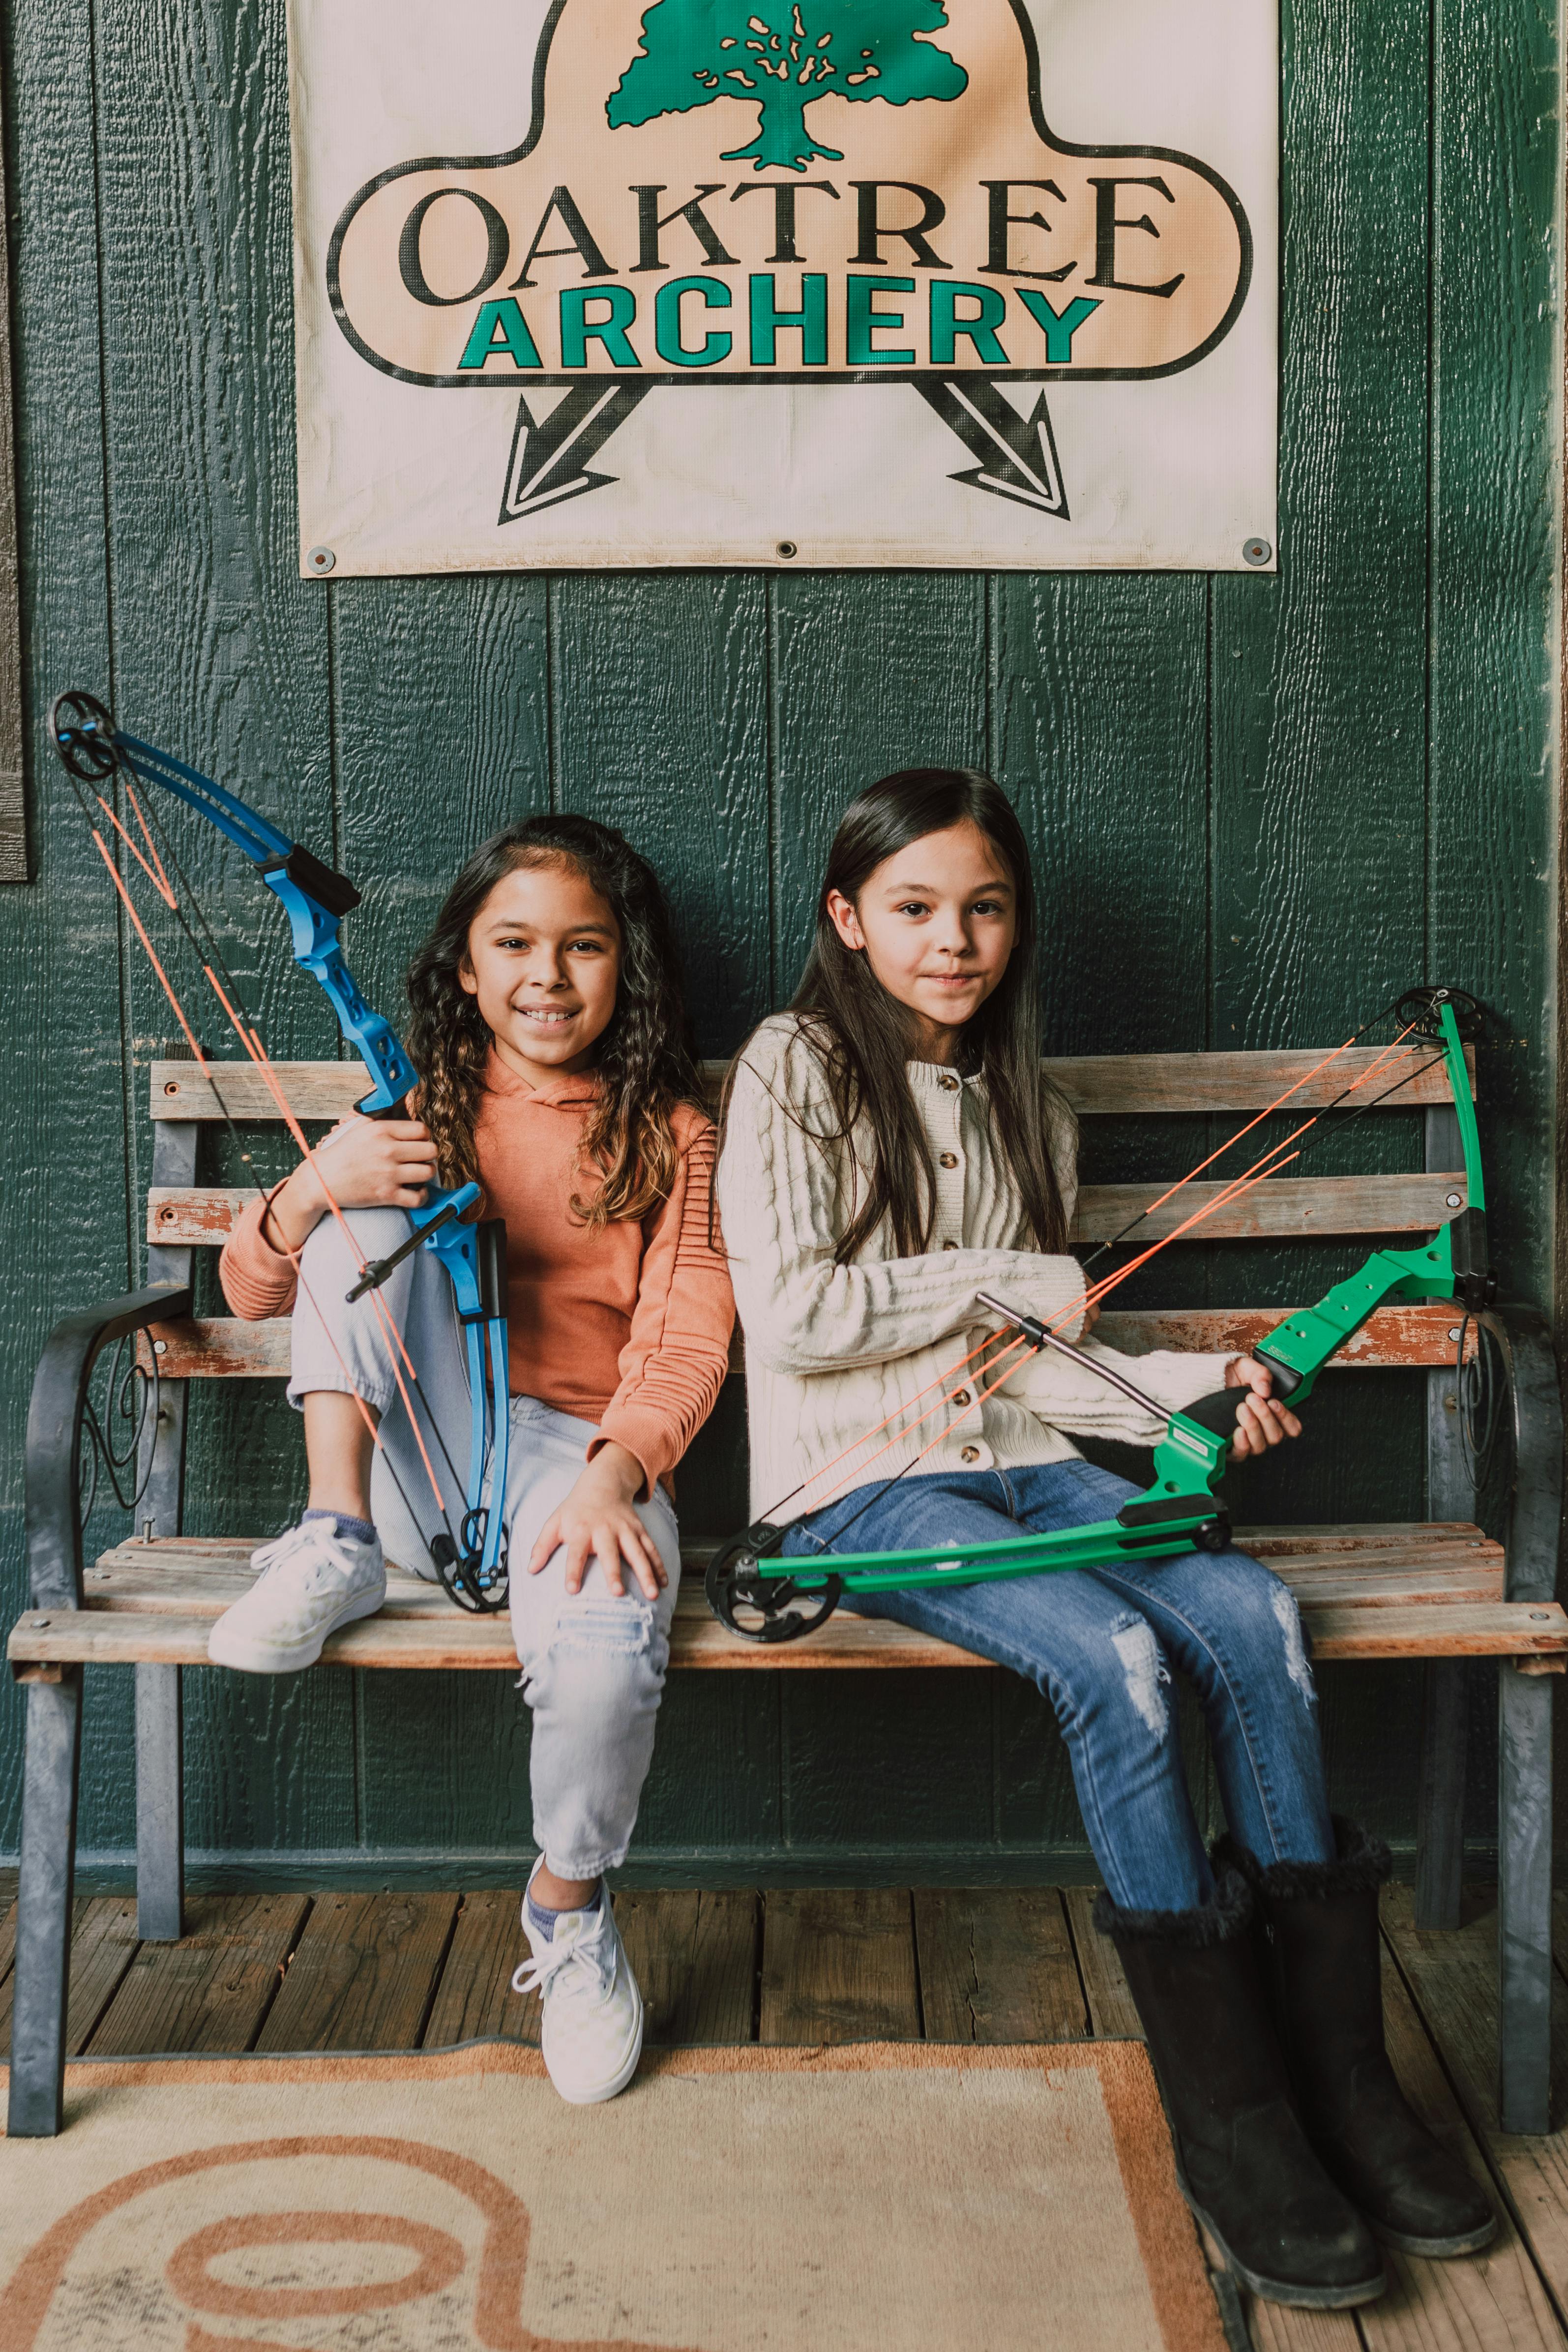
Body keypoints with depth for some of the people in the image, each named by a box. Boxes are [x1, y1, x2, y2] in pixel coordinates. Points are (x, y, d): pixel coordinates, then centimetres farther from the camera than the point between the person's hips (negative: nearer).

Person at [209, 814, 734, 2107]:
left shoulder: (670, 1136, 10)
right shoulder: (416, 1112, 14)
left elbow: (687, 1340, -2)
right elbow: (251, 1290, 8)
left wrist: (617, 1468, -23)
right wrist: (315, 1189, -16)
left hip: (582, 1455, -1)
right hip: (418, 1457, 2)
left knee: (604, 1652, -33)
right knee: (375, 1193, -17)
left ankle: (570, 1907, -1)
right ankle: (338, 1537, -17)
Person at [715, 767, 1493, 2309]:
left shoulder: (1021, 1109, 17)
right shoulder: (795, 1069, -2)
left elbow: (1024, 1366, 14)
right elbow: (789, 1314, -13)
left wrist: (1190, 1387, -2)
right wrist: (1008, 1283, -6)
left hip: (1017, 1463, 6)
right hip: (857, 1486, -6)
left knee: (1253, 1616, -19)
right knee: (1112, 1655, -29)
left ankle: (1339, 2075, -10)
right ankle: (1227, 2124, -17)